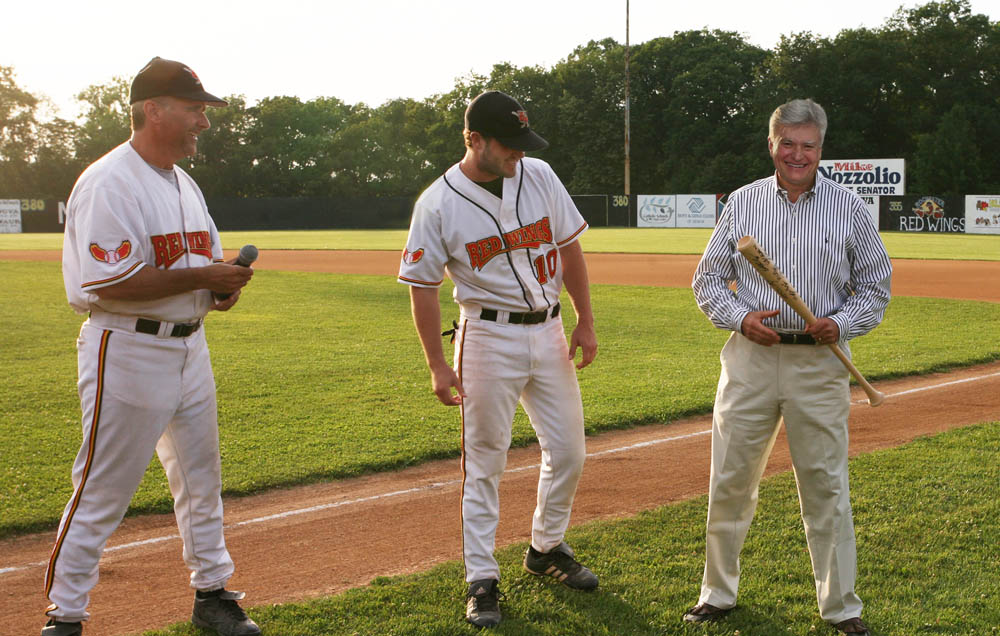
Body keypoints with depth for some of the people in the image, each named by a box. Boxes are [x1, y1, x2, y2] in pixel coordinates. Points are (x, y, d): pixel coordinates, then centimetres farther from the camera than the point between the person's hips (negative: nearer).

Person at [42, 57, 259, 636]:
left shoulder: (185, 184, 14)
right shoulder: (109, 183, -15)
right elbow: (111, 283, -23)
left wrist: (226, 285, -1)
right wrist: (204, 277, -21)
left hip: (190, 348, 9)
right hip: (128, 353, -9)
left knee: (202, 480, 16)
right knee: (103, 491, -2)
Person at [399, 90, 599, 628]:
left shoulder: (539, 177, 1)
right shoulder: (438, 204, -11)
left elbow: (569, 249, 8)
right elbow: (423, 287, -6)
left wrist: (585, 322, 6)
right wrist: (437, 366, -9)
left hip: (549, 333, 5)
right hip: (488, 337, -5)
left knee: (568, 451, 11)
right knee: (484, 463, 1)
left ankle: (546, 548, 32)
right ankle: (481, 580, 10)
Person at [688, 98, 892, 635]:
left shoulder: (849, 209, 3)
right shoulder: (742, 203, 6)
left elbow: (875, 287, 9)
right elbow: (707, 279, 9)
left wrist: (841, 324, -10)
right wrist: (740, 317, -9)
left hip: (820, 363, -1)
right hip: (751, 356, 1)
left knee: (825, 487, 3)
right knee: (730, 482, 6)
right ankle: (718, 593, 22)